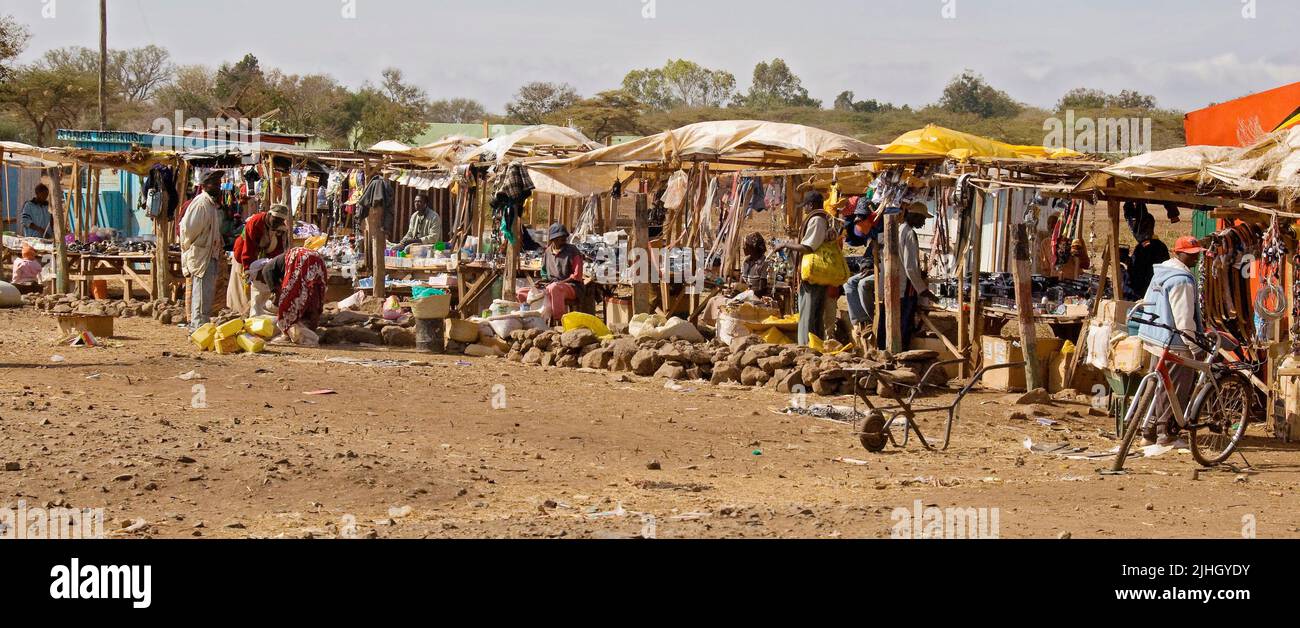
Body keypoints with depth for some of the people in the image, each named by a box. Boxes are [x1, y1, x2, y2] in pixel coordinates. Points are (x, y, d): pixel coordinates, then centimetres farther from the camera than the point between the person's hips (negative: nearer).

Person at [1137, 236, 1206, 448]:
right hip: (1175, 343, -10)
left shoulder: (1161, 272, 14)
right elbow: (1184, 318, -22)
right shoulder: (1182, 280, -18)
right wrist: (1195, 347, -18)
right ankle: (1167, 435, 2)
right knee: (1175, 391, -2)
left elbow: (1148, 303, 24)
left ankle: (1149, 433, 20)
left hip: (1158, 339, 10)